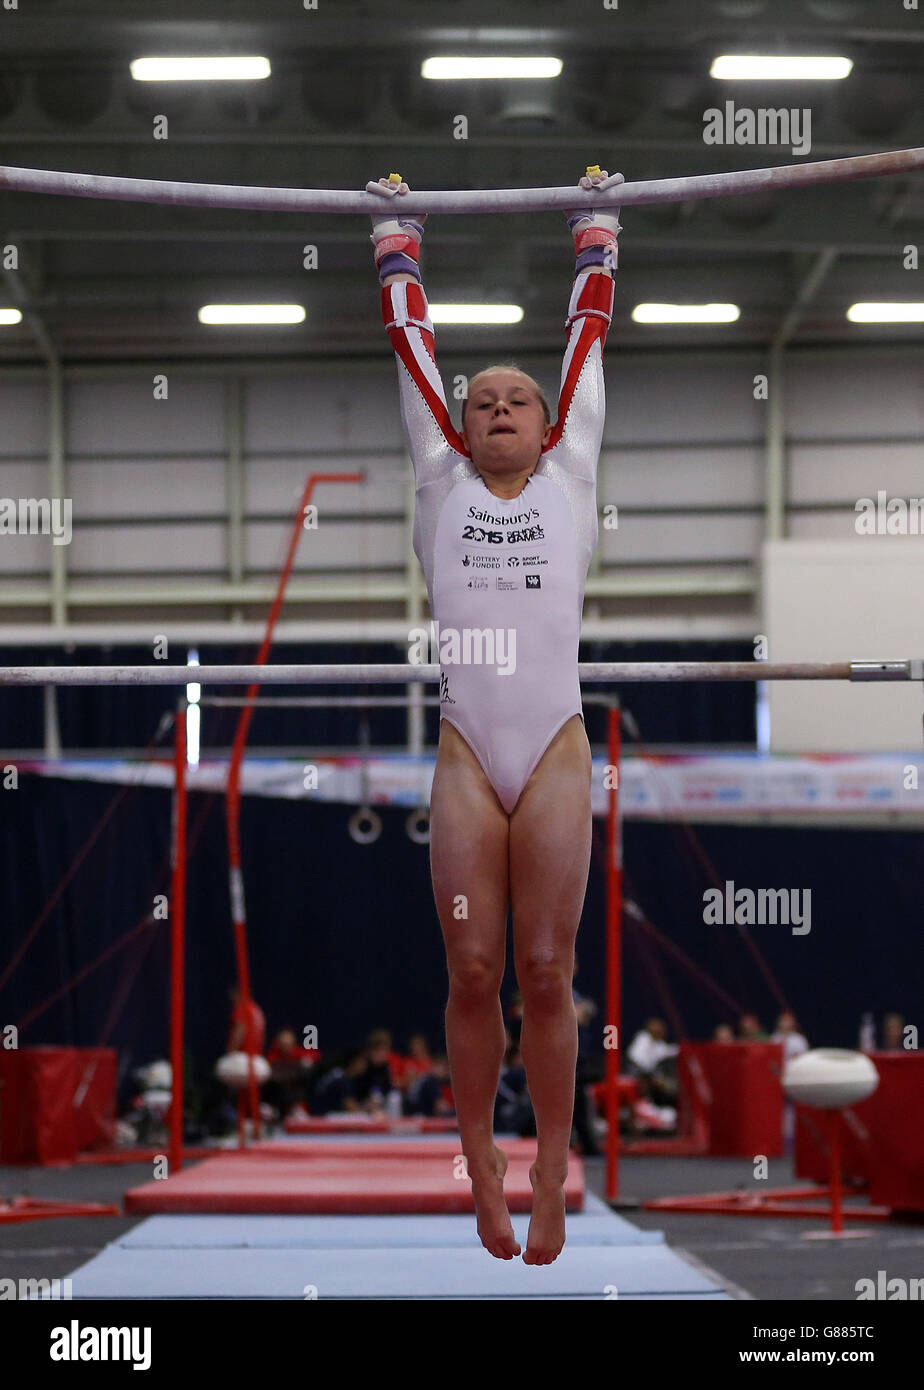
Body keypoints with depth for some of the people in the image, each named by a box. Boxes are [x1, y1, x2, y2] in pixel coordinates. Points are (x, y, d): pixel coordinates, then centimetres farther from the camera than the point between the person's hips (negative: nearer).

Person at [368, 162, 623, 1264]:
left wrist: (596, 230, 28)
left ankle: (551, 1181, 8)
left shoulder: (568, 478, 13)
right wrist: (398, 236, 28)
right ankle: (484, 1179, 8)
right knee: (472, 974, 0)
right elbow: (411, 341, 21)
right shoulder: (442, 484, 14)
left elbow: (588, 338, 20)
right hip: (465, 757, 1)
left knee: (545, 974, 1)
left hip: (556, 756, 0)